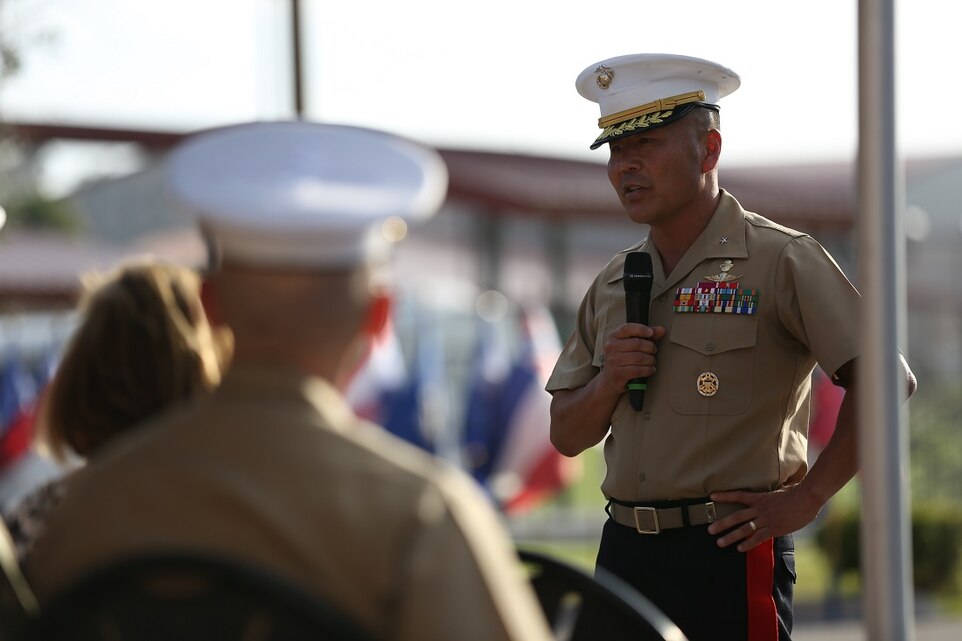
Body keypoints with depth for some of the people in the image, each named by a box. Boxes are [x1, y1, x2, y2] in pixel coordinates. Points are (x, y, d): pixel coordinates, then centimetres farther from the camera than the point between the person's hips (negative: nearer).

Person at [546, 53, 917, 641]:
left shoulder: (781, 261, -5)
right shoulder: (611, 286, 14)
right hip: (625, 553, 6)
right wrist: (608, 382, -4)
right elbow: (568, 435, 17)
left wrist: (806, 498, -13)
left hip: (730, 556, -6)